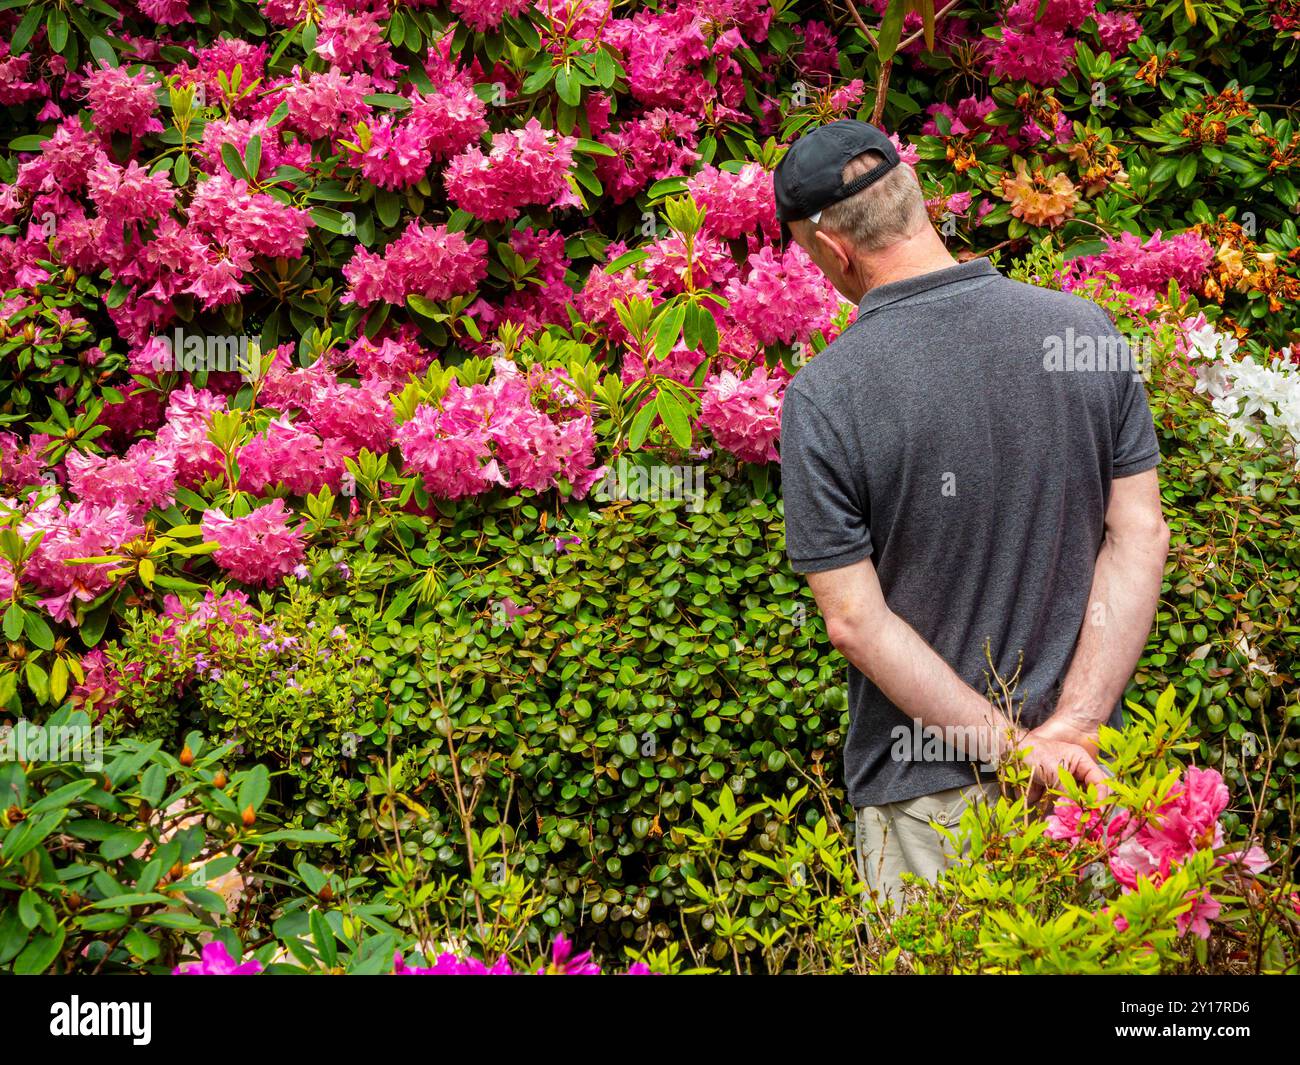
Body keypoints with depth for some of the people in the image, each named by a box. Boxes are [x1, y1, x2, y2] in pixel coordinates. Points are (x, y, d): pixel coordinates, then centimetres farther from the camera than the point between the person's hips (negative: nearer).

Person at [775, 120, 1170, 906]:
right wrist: (1072, 727, -8)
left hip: (928, 788, -3)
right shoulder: (1087, 329, -4)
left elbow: (855, 619, -14)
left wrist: (1015, 746, -12)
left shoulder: (822, 397, -15)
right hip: (1087, 767, 4)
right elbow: (1141, 535, -5)